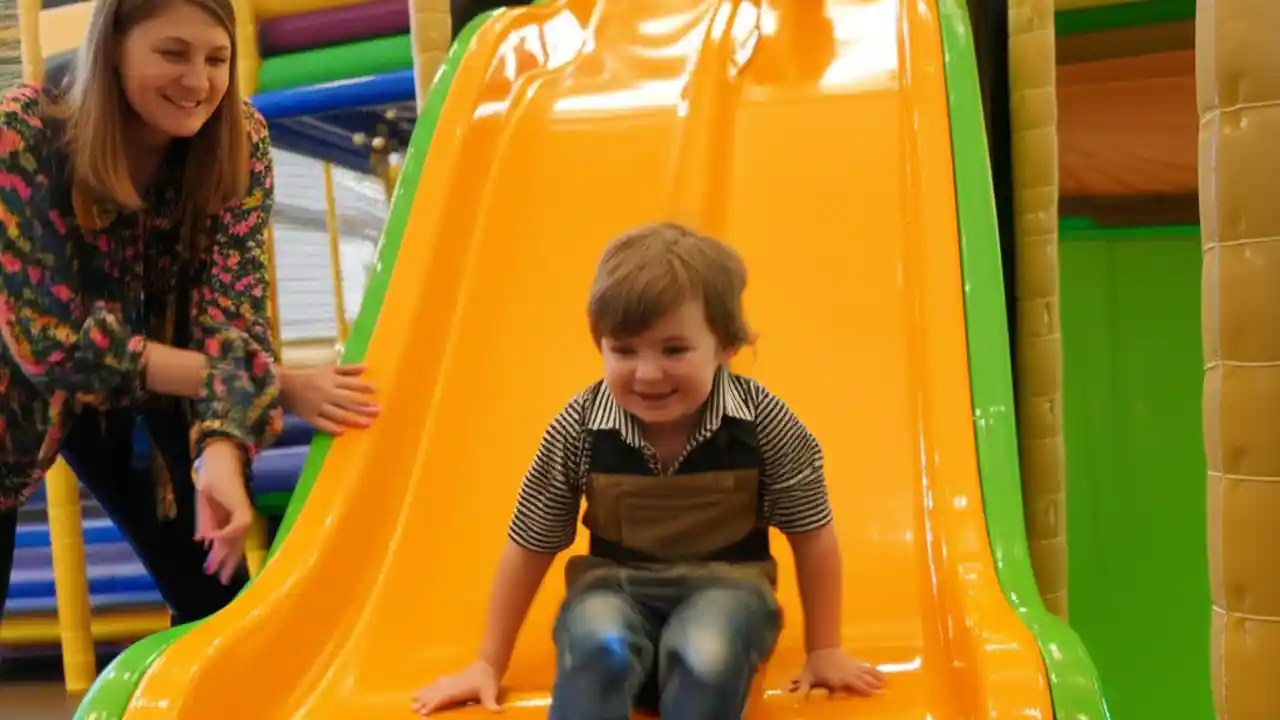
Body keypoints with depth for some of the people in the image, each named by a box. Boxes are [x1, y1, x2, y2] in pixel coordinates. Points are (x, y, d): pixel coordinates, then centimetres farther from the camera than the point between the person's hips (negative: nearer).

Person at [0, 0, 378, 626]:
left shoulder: (237, 139, -20)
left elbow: (230, 313, -24)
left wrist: (222, 453, -43)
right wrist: (275, 386, -34)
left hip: (139, 388, 3)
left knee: (216, 601, 2)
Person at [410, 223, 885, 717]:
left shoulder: (762, 422, -16)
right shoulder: (580, 428, -14)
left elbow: (812, 535, -1)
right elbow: (530, 546, -1)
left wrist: (824, 650, 4)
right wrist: (489, 663, 6)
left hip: (724, 585, 0)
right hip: (614, 586, 1)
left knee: (705, 659, -34)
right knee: (597, 651, -33)